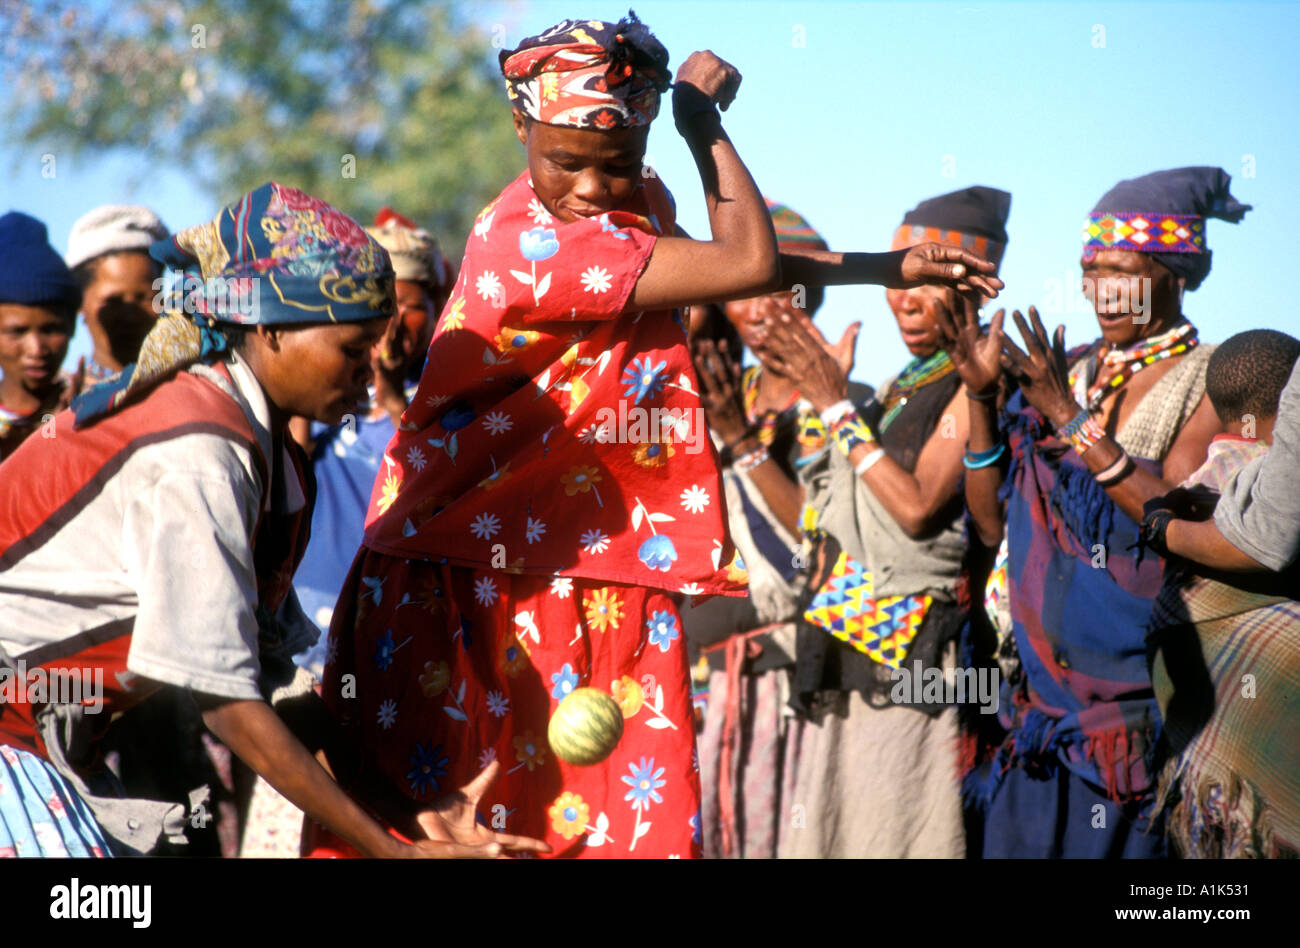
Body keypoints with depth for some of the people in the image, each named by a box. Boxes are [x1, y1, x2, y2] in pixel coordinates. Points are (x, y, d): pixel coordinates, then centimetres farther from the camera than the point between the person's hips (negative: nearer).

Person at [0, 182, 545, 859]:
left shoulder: (256, 440, 5)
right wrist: (393, 849, -20)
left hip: (60, 744, 9)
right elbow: (227, 705, -22)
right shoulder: (196, 459, -23)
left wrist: (410, 814, -2)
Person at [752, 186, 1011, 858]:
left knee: (897, 831, -8)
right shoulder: (900, 387, 17)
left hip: (909, 652, -8)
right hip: (846, 654, 9)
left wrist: (836, 407, -13)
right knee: (835, 827, 9)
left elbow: (917, 507, -19)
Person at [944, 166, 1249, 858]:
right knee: (1021, 839, 5)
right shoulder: (1066, 373, 11)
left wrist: (1074, 419, -20)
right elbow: (993, 524, 8)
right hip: (1042, 696, 5)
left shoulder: (1212, 382, -5)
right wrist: (982, 397, -4)